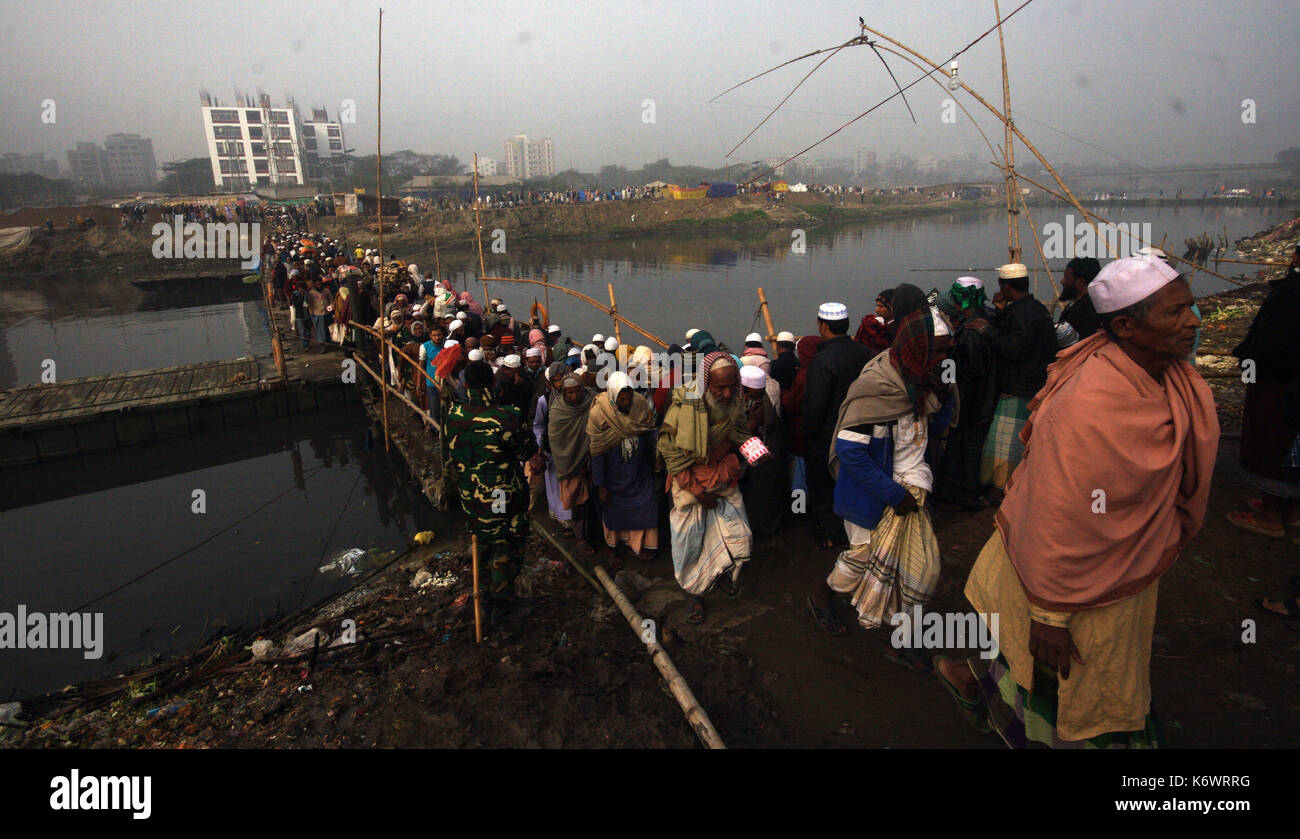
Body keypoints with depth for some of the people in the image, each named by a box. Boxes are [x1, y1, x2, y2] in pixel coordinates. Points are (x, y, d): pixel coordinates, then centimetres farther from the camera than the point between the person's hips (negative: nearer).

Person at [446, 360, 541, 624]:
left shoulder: (454, 415, -11)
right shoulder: (507, 417, -25)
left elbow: (452, 451, 4)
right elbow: (527, 452, -12)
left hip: (470, 495, 5)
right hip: (502, 497, -5)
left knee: (485, 541, 25)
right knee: (507, 547, 14)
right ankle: (501, 604, 26)